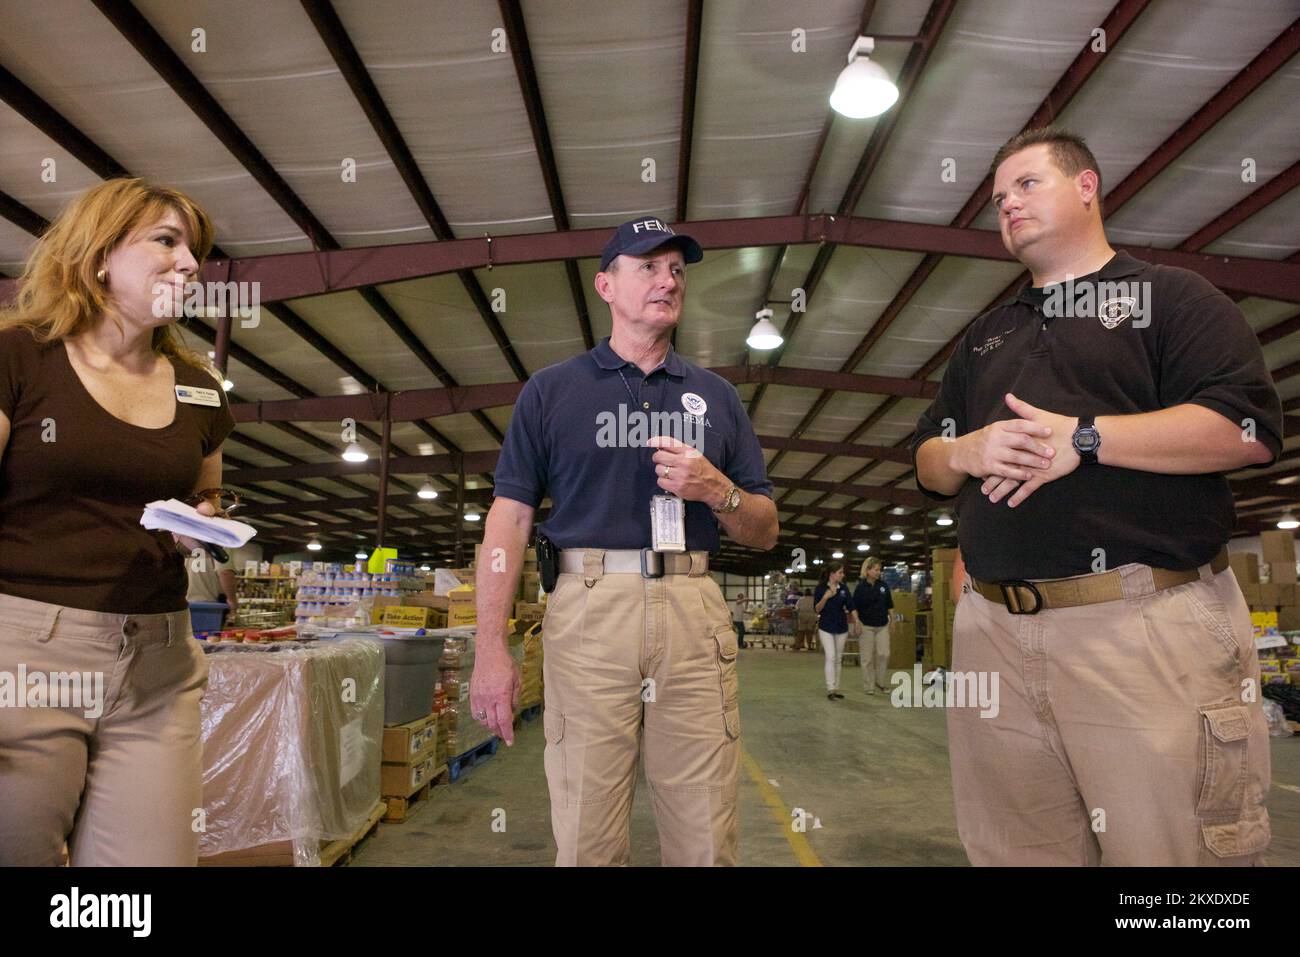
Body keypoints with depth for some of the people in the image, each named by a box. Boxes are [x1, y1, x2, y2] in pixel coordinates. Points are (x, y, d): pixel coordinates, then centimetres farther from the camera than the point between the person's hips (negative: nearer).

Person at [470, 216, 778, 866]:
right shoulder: (551, 390, 11)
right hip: (587, 610, -1)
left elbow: (765, 532, 16)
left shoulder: (716, 396, 16)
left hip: (694, 613, 2)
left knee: (706, 841, 5)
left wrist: (718, 491, -6)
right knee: (586, 841, 3)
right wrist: (490, 648, -6)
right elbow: (510, 516, 3)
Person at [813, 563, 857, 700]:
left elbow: (851, 606, -1)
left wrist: (856, 620, -16)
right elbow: (817, 609, -8)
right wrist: (825, 597, -25)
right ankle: (830, 690, -12)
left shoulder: (844, 588, 2)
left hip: (841, 627, 4)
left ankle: (836, 689, 18)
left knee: (838, 659, 10)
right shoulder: (820, 588, -8)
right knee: (830, 658, -13)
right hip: (826, 627, -4)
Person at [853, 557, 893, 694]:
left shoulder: (883, 586, 3)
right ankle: (869, 686, 12)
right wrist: (857, 624, -11)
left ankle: (880, 682, 17)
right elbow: (855, 608, -4)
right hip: (866, 626, -3)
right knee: (867, 657, 2)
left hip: (882, 626, 3)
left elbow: (889, 606, 10)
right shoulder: (860, 588, -7)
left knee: (884, 654, -2)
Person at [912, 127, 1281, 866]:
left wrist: (1083, 438, -14)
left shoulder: (1170, 296, 7)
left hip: (1149, 624, -4)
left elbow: (1250, 426, -7)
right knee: (1013, 849, 12)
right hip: (993, 631, 5)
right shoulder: (986, 335, 22)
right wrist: (967, 452, -3)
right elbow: (928, 461, 20)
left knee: (1172, 847, 0)